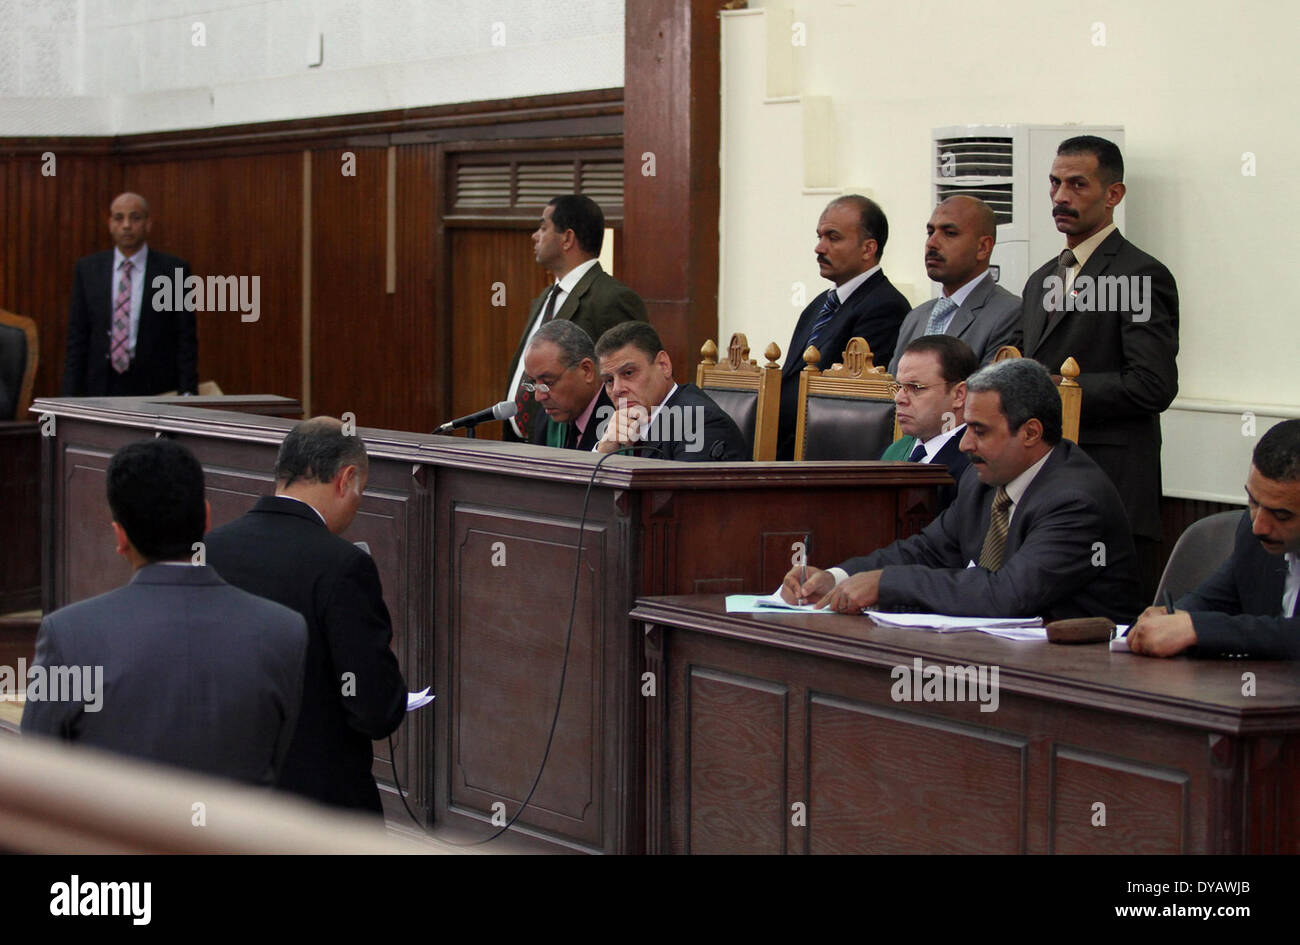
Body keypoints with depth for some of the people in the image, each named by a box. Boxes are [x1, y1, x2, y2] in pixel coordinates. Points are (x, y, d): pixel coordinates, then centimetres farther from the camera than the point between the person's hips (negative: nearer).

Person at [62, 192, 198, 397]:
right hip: (100, 391, 2)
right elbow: (76, 338, 9)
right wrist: (70, 395, 2)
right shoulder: (87, 269, 8)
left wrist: (187, 394, -6)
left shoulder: (174, 270, 1)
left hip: (155, 394, -2)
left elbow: (186, 339, 1)